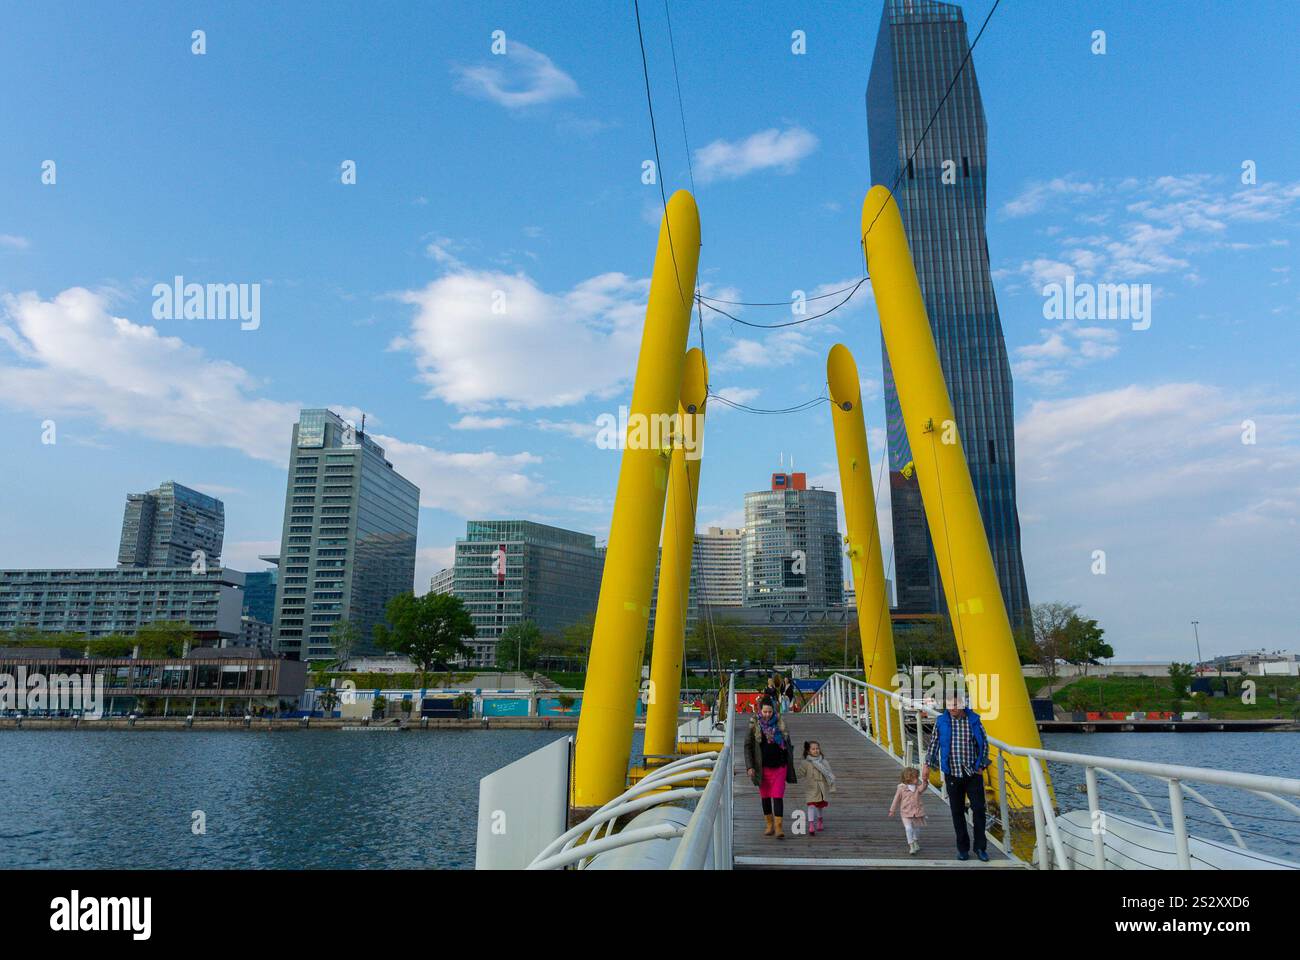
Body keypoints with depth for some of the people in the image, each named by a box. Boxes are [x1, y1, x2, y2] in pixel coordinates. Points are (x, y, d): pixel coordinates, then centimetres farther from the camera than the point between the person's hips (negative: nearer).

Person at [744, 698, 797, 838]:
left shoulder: (780, 724, 1)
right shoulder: (754, 725, -4)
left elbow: (788, 746, 10)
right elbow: (748, 746, -1)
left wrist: (790, 767, 10)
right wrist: (750, 766, -9)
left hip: (779, 767, 0)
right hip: (763, 768, 0)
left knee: (778, 797, -6)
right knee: (765, 797, 10)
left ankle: (778, 827, -6)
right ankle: (769, 825, 25)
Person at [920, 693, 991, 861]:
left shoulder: (974, 720, -2)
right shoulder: (941, 721, -2)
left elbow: (984, 744, 7)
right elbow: (933, 744, 6)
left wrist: (981, 766, 3)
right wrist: (927, 765, 4)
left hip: (973, 773, 0)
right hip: (952, 774, 0)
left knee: (979, 809, -1)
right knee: (957, 812, 6)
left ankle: (980, 847, 14)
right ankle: (963, 848, 17)